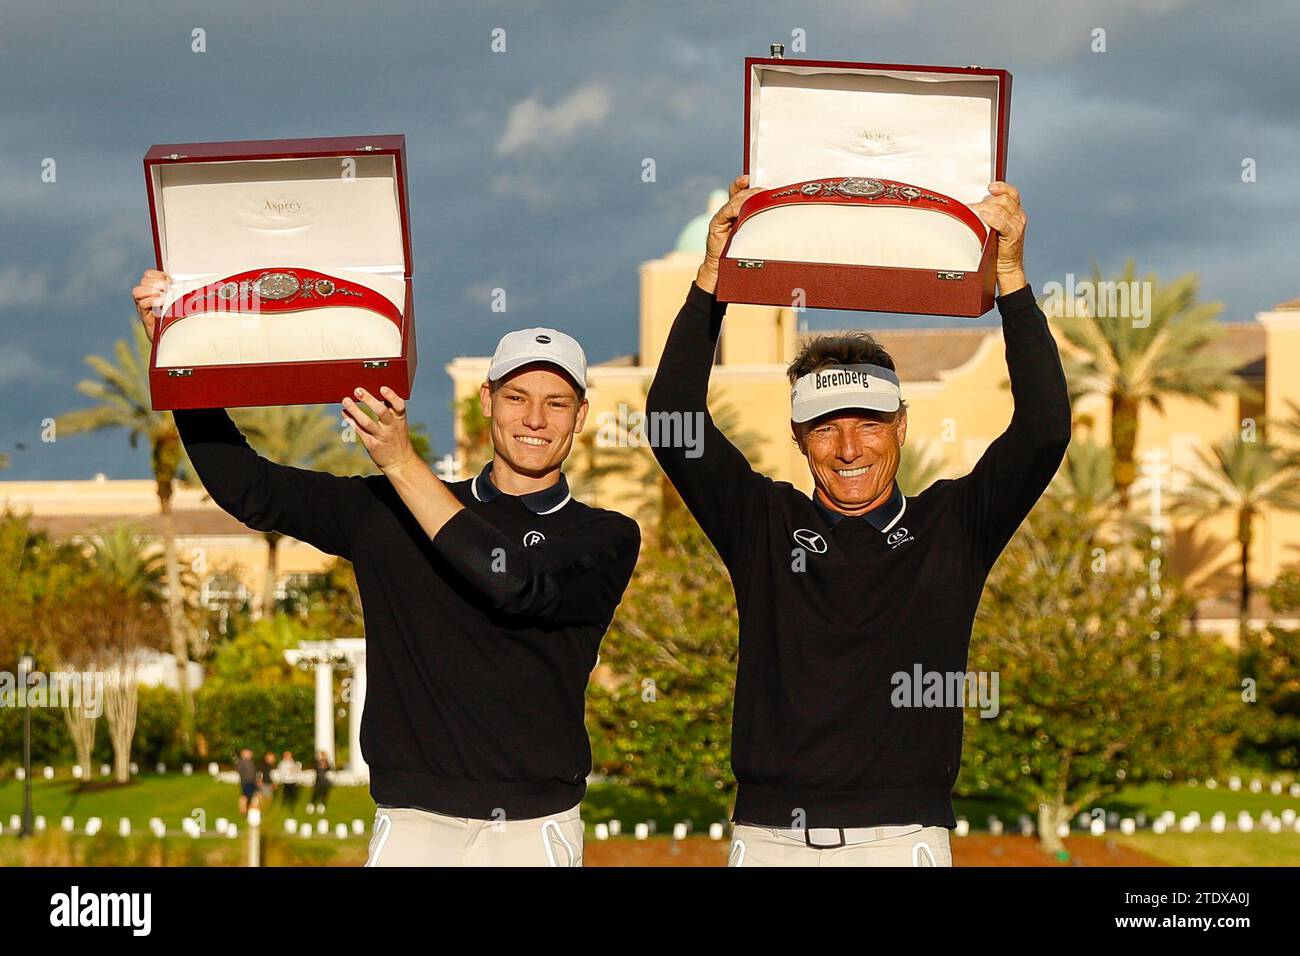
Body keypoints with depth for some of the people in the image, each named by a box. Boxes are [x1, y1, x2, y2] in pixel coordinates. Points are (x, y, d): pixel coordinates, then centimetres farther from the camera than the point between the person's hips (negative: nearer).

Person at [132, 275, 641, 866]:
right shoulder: (387, 512, 13)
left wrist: (404, 466, -18)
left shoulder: (606, 538, 4)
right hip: (412, 822, 1)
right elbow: (248, 489, 9)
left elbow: (519, 587, -15)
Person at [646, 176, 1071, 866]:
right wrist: (711, 276, -4)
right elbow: (673, 419, 3)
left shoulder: (952, 526, 8)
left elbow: (1044, 431, -2)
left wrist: (1011, 274, -8)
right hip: (770, 836, 1)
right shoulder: (763, 523, 11)